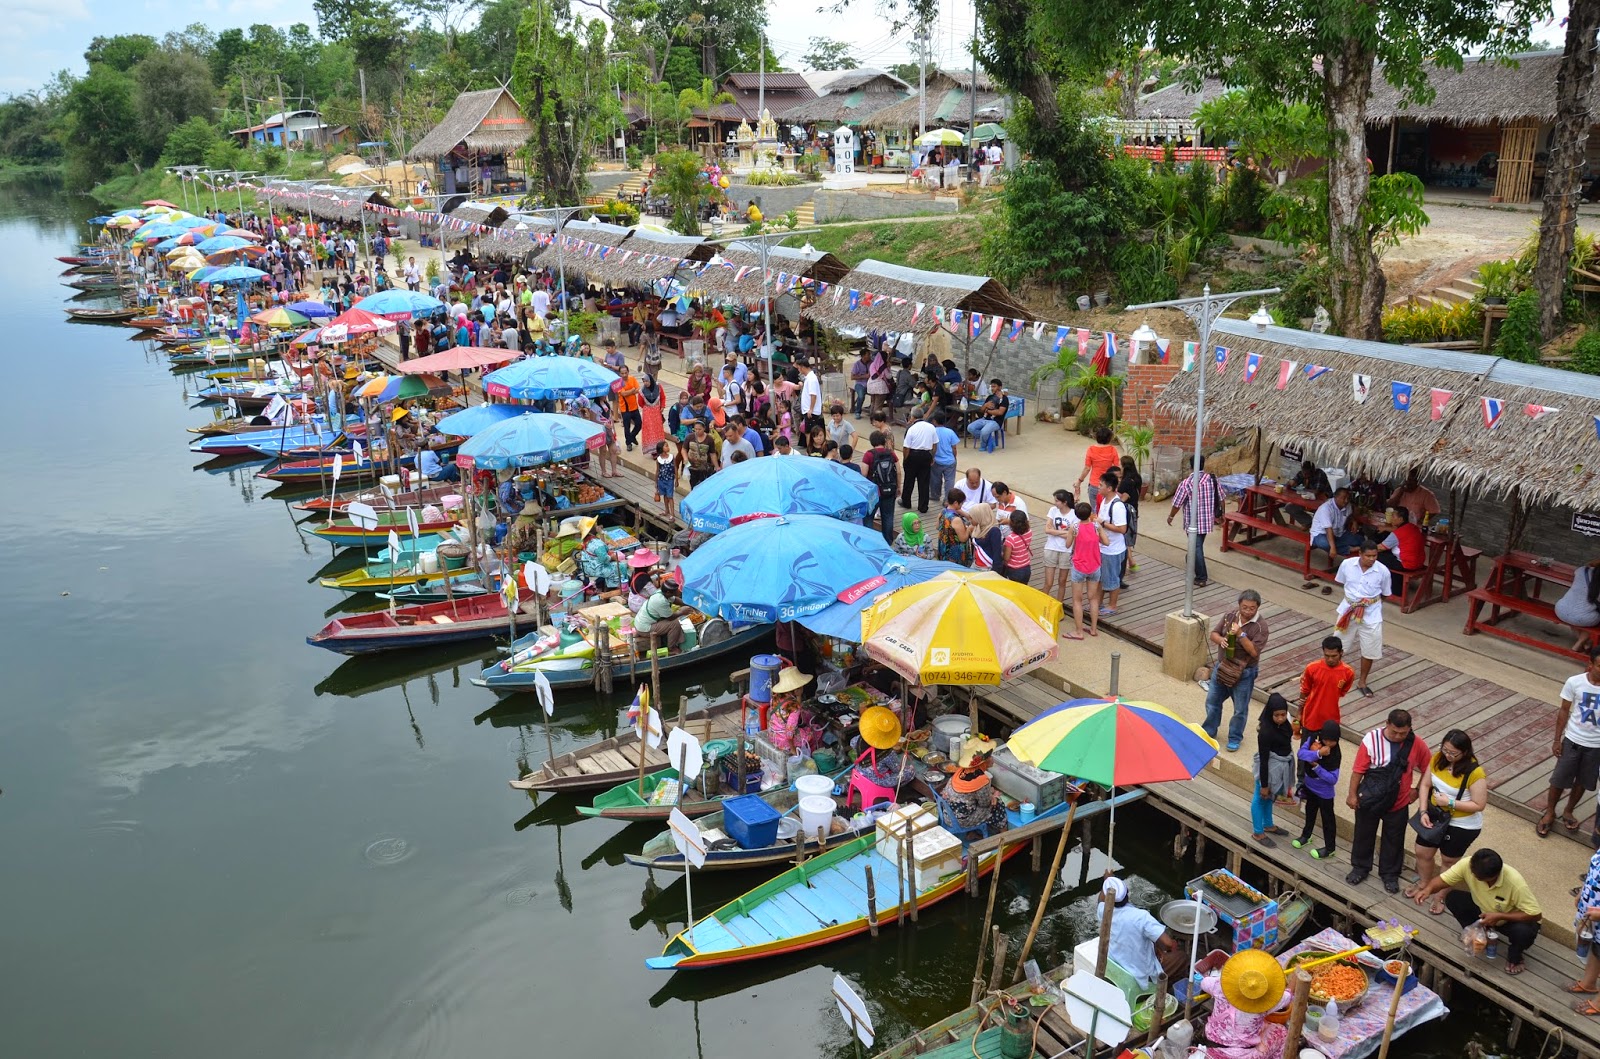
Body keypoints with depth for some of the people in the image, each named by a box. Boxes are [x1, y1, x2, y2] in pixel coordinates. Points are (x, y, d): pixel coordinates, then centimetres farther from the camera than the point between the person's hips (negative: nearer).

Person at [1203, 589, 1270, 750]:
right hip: (1221, 667, 4)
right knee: (1212, 701, 17)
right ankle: (1209, 731, 38)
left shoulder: (1260, 626, -20)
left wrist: (1240, 634, -33)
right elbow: (1214, 634, 1)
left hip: (1244, 672, -4)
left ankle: (1235, 738, 32)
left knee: (1240, 708, 12)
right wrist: (1220, 640, -22)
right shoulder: (1230, 615, -7)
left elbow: (1254, 651, -24)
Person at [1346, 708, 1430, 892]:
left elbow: (1427, 770, 2)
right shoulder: (1372, 739, -21)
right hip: (1369, 799, -1)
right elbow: (1358, 770, -13)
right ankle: (1360, 868, 38)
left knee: (1394, 840, 17)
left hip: (1398, 803, 1)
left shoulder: (1417, 745, -16)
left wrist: (1417, 790, 2)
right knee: (1363, 835, 17)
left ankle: (1390, 874, 37)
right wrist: (1352, 794, -9)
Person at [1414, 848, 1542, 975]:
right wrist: (1428, 889, -45)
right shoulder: (1468, 865, -29)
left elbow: (1536, 915, -30)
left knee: (1524, 931, -36)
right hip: (1484, 910, 3)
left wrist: (1499, 916, -35)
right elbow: (1442, 879, -23)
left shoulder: (1516, 884, -38)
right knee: (1452, 898, -20)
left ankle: (1514, 956, 0)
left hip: (1511, 918, -3)